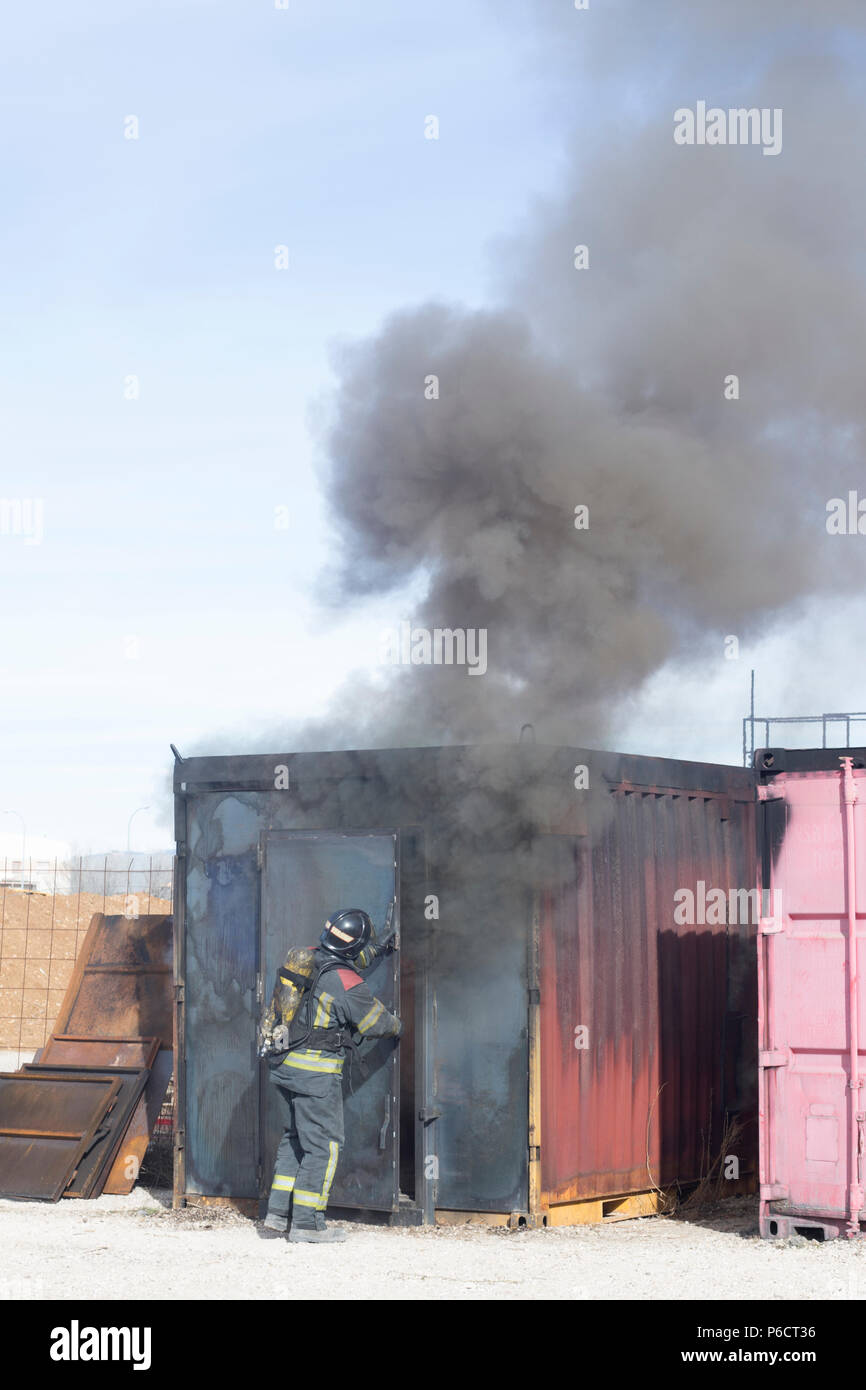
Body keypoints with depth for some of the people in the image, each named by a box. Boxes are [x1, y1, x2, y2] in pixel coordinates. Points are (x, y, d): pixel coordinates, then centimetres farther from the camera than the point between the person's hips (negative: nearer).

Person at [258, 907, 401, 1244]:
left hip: (284, 1064, 8)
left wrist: (380, 948, 37)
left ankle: (276, 1216, 18)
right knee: (323, 1143, 1)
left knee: (295, 1137, 18)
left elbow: (348, 960, 28)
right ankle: (307, 1223, 1)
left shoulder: (307, 959, 6)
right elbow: (375, 1022, -4)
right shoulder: (346, 984, -17)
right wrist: (398, 1027, 17)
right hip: (316, 1071, -8)